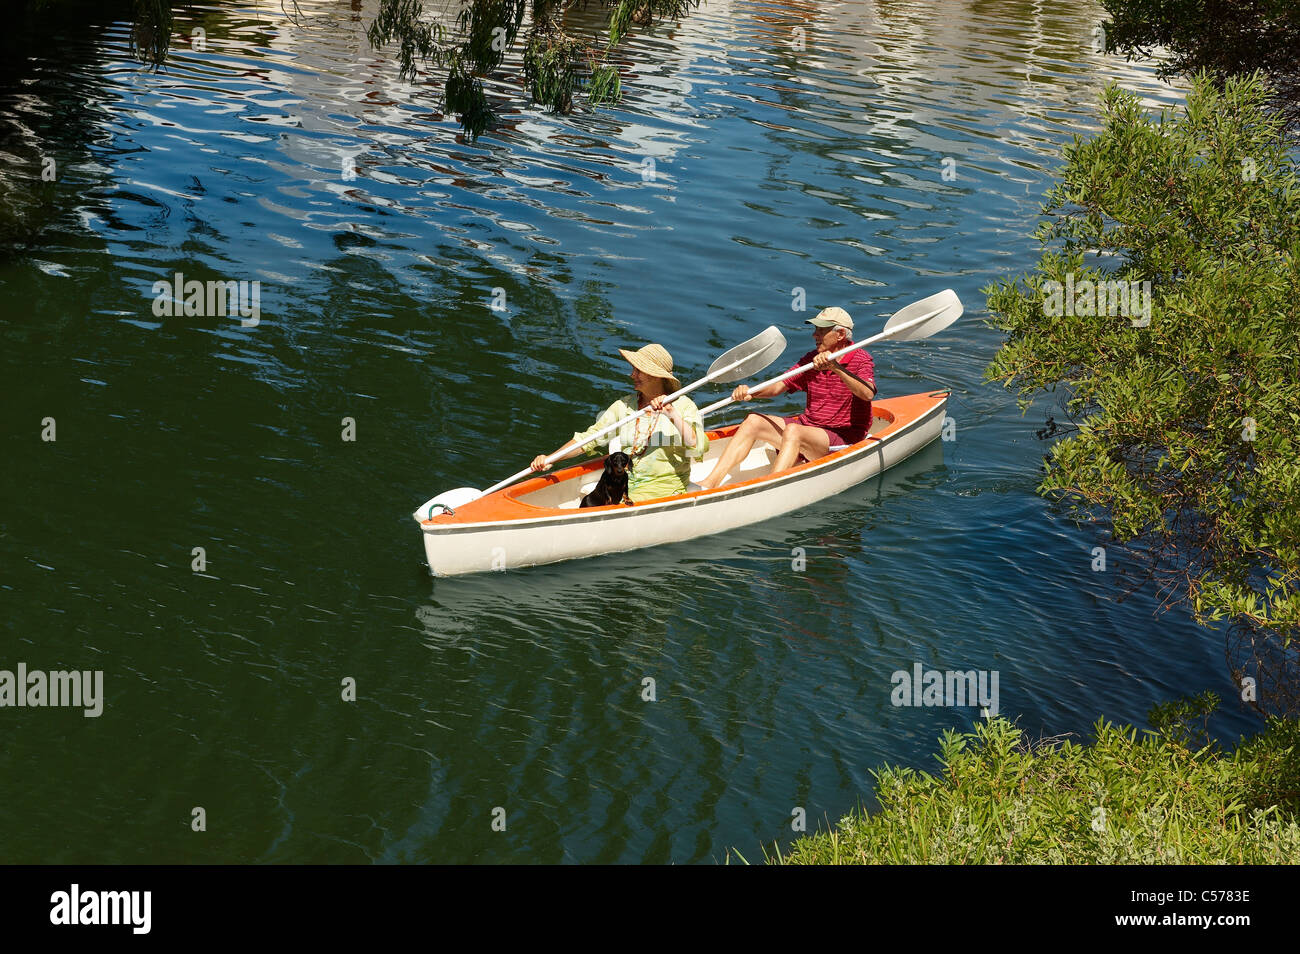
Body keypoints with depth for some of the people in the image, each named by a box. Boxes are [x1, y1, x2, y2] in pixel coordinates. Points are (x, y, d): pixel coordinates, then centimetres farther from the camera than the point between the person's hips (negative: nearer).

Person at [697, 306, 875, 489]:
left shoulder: (861, 359, -8)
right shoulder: (812, 359, 12)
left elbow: (868, 394, -28)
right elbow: (778, 386, 7)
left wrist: (836, 368, -39)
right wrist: (751, 392, -13)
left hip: (844, 437, -7)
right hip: (808, 426, 7)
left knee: (793, 431, -34)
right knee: (754, 421, -9)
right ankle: (710, 483, -20)